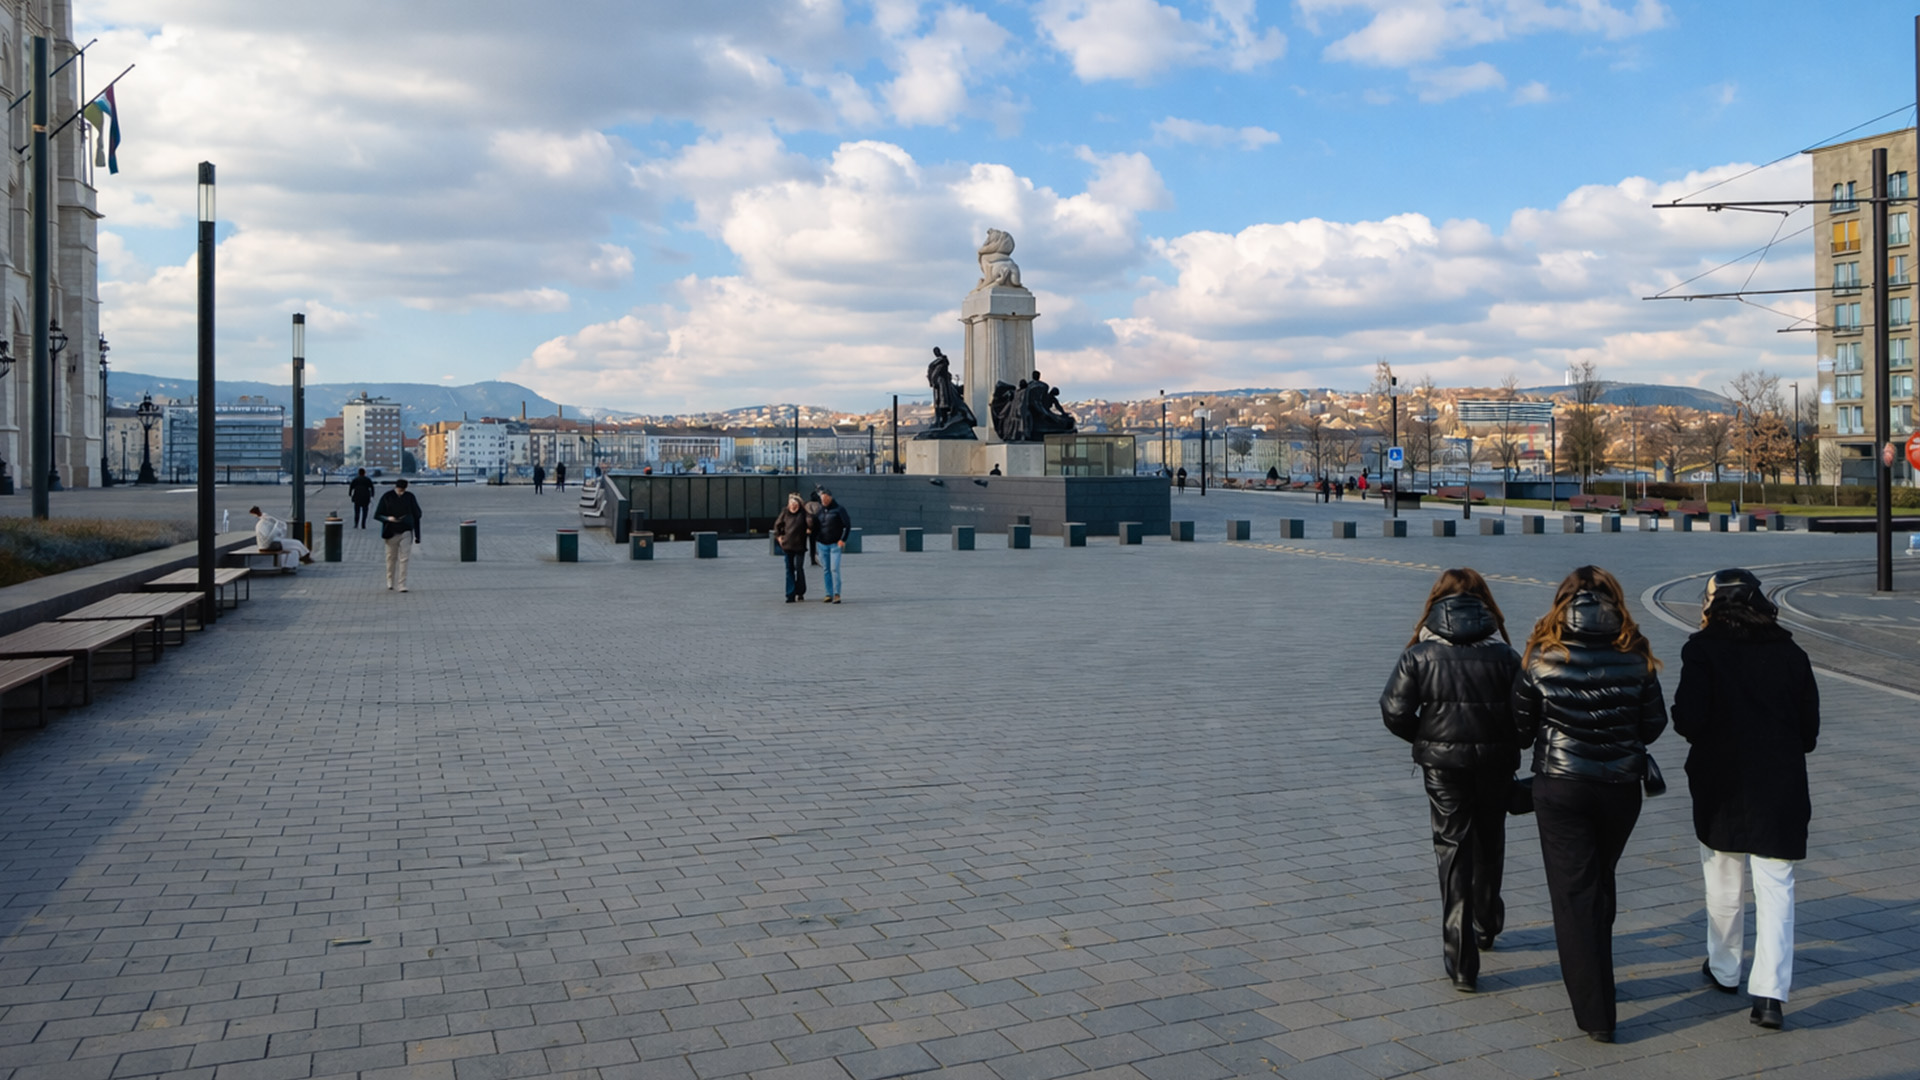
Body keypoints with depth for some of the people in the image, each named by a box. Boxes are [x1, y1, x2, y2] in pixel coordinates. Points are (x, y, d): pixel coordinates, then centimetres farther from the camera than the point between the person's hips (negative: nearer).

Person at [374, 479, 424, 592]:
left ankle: (402, 584, -8)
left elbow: (416, 515, 8)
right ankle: (390, 582, 27)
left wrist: (417, 534, 5)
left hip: (406, 532, 0)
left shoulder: (410, 497, 2)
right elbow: (377, 515, 1)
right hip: (391, 533, 0)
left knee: (404, 559, -8)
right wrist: (388, 518, -21)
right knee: (391, 558, 10)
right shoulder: (387, 497, -2)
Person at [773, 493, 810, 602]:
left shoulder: (803, 513, -7)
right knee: (789, 570, 4)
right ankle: (791, 595, 7)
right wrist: (778, 536, 7)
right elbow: (777, 525, 15)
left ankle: (800, 593, 20)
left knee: (799, 568, 3)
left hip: (800, 545, -3)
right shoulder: (785, 513, 1)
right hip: (787, 545, 3)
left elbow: (810, 525, -10)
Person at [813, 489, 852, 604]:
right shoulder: (819, 511, 9)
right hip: (822, 544, 5)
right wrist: (814, 539, 7)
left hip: (835, 544, -5)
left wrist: (843, 540, -12)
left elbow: (848, 525, -6)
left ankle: (837, 594, -14)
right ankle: (829, 594, 12)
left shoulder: (839, 509, -5)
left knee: (835, 569, -13)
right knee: (826, 570, 7)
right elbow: (815, 526, 18)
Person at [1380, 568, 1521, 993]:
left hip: (1442, 762, -1)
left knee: (1453, 850, 5)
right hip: (1495, 761, 2)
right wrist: (1506, 742, 11)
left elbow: (1395, 711, -11)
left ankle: (1461, 961, 2)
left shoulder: (1421, 653, -6)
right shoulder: (1502, 653, -4)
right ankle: (1486, 925, 44)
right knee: (1489, 841, 23)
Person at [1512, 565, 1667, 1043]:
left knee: (1574, 892, 3)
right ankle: (1596, 971, 41)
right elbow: (1654, 724, 3)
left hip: (1560, 786, -2)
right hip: (1621, 785, 3)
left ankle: (1595, 1014, 3)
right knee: (1600, 880, 23)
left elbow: (1522, 725, -2)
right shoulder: (1635, 658, -6)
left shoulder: (1542, 658, -9)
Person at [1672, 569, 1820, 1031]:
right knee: (1776, 889, 3)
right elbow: (1810, 724, 4)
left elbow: (1689, 720, -17)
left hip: (1721, 785, -2)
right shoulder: (1790, 653, 0)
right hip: (1782, 786, 2)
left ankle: (1723, 969, 31)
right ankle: (1770, 993, -5)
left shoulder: (1703, 650, -10)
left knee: (1723, 882, 16)